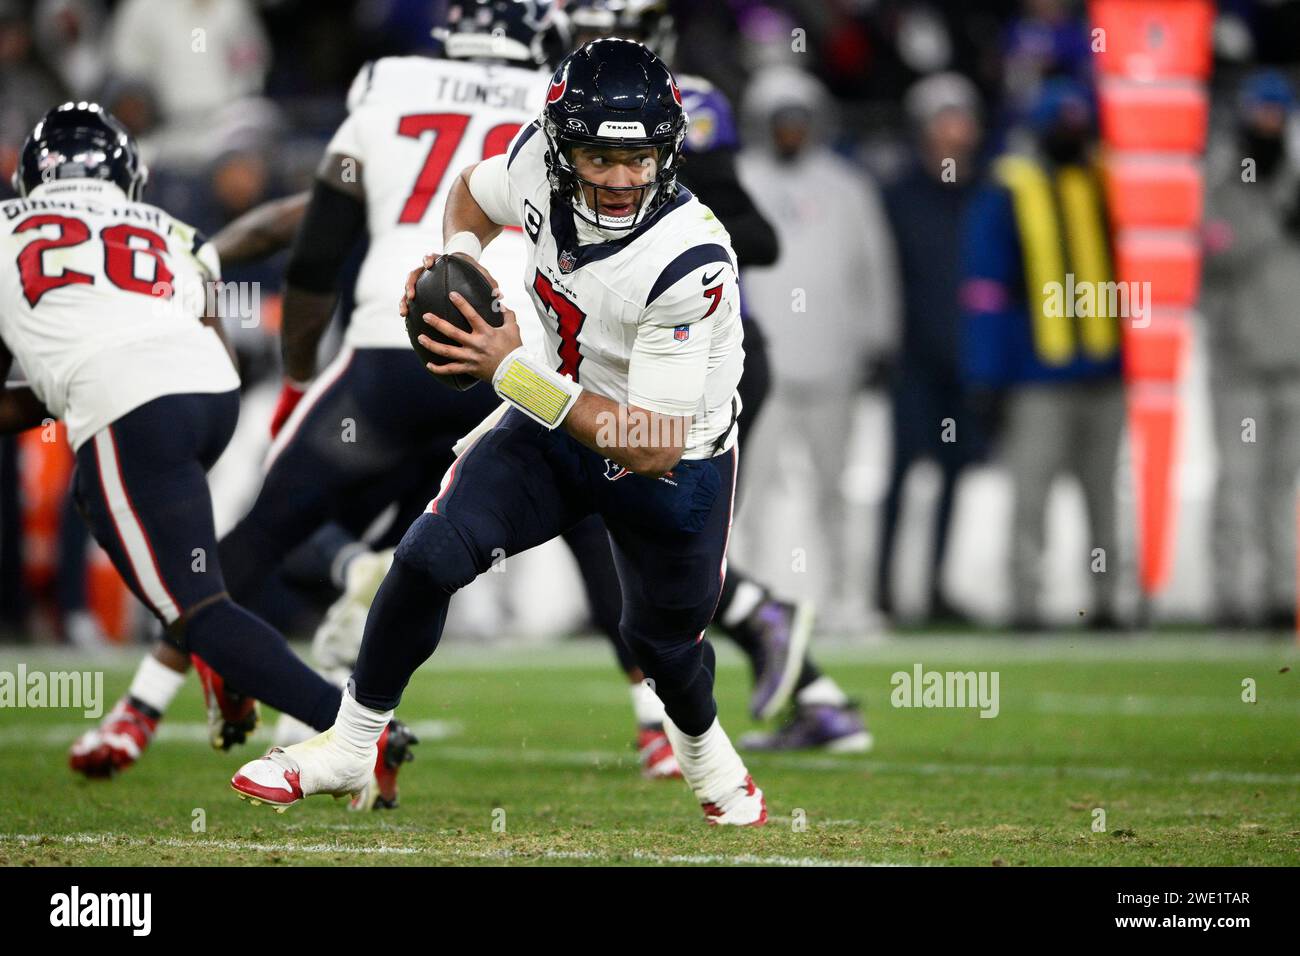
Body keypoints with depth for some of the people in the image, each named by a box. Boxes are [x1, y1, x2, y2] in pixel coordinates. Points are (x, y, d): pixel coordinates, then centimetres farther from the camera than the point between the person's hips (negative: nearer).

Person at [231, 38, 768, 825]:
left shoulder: (689, 262, -37)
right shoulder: (539, 161, -20)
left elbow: (654, 448, -35)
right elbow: (474, 194, 9)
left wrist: (513, 371, -37)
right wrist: (455, 262, -14)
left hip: (673, 462, -4)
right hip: (560, 417, 4)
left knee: (663, 642, 15)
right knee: (430, 556, -13)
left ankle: (703, 747, 52)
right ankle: (350, 747, 6)